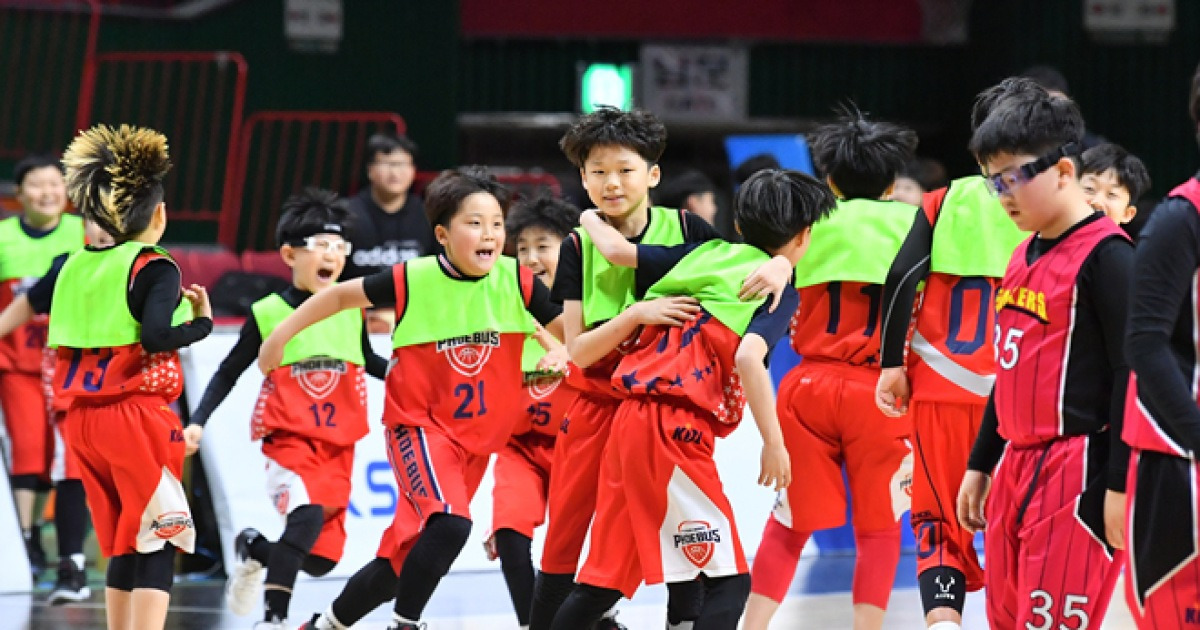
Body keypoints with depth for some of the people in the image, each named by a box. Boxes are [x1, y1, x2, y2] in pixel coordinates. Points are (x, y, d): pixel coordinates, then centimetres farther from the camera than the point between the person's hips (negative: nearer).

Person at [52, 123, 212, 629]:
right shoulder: (154, 269, -10)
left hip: (84, 417, 7)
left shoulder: (77, 266, 10)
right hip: (137, 416, -7)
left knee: (122, 545, 15)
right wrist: (202, 321, -7)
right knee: (155, 544, -5)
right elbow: (156, 337, -24)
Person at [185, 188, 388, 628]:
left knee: (321, 558, 3)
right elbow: (228, 374, 3)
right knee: (308, 513, -32)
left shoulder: (351, 311, 4)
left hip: (337, 447, 4)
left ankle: (254, 549, 34)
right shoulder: (268, 314, -5)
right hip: (289, 440, -4)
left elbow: (367, 362, 23)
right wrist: (197, 423, -6)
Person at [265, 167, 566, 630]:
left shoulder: (517, 281, -8)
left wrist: (561, 350, -22)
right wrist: (282, 333, 7)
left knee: (405, 556, 10)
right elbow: (342, 295, 2)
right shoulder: (413, 280, -13)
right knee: (451, 522, -30)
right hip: (419, 426, -4)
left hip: (478, 438, 4)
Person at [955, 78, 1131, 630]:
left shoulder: (1105, 255, -11)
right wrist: (980, 465, 26)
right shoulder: (1023, 257, 16)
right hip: (1017, 469, 9)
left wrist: (1119, 485, -18)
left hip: (1077, 476, -9)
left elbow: (1130, 372, -15)